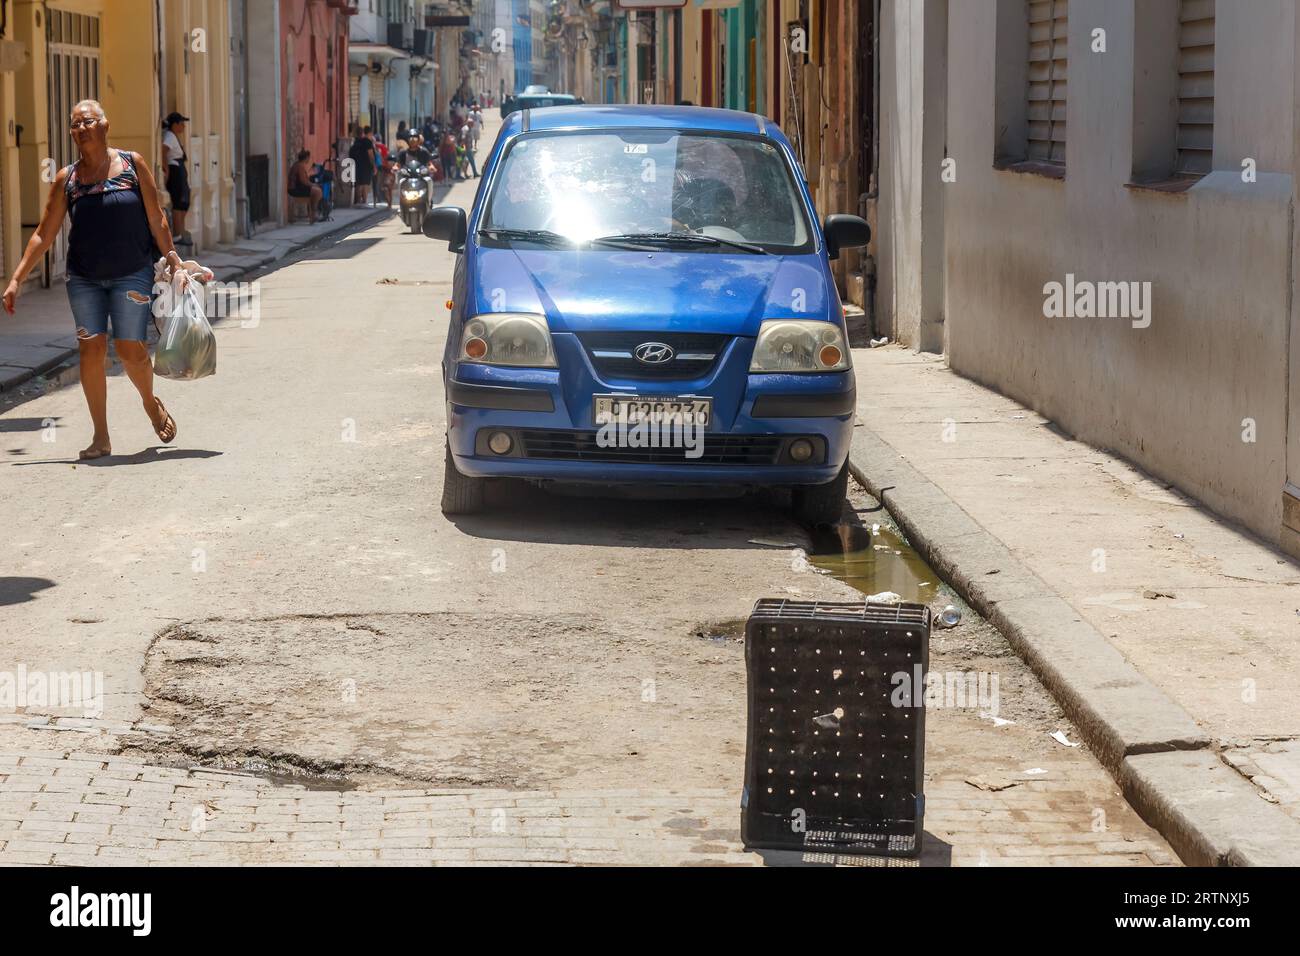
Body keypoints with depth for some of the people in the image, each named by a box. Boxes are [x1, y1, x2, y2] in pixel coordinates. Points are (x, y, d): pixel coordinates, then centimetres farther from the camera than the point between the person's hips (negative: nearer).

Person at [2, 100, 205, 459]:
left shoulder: (132, 164, 0)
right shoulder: (66, 179, 3)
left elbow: (156, 220, 3)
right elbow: (44, 234, 5)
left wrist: (174, 261, 0)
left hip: (132, 274, -2)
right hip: (84, 278, 2)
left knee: (131, 350, -7)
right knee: (91, 349, -4)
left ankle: (151, 403, 26)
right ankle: (101, 437, 5)